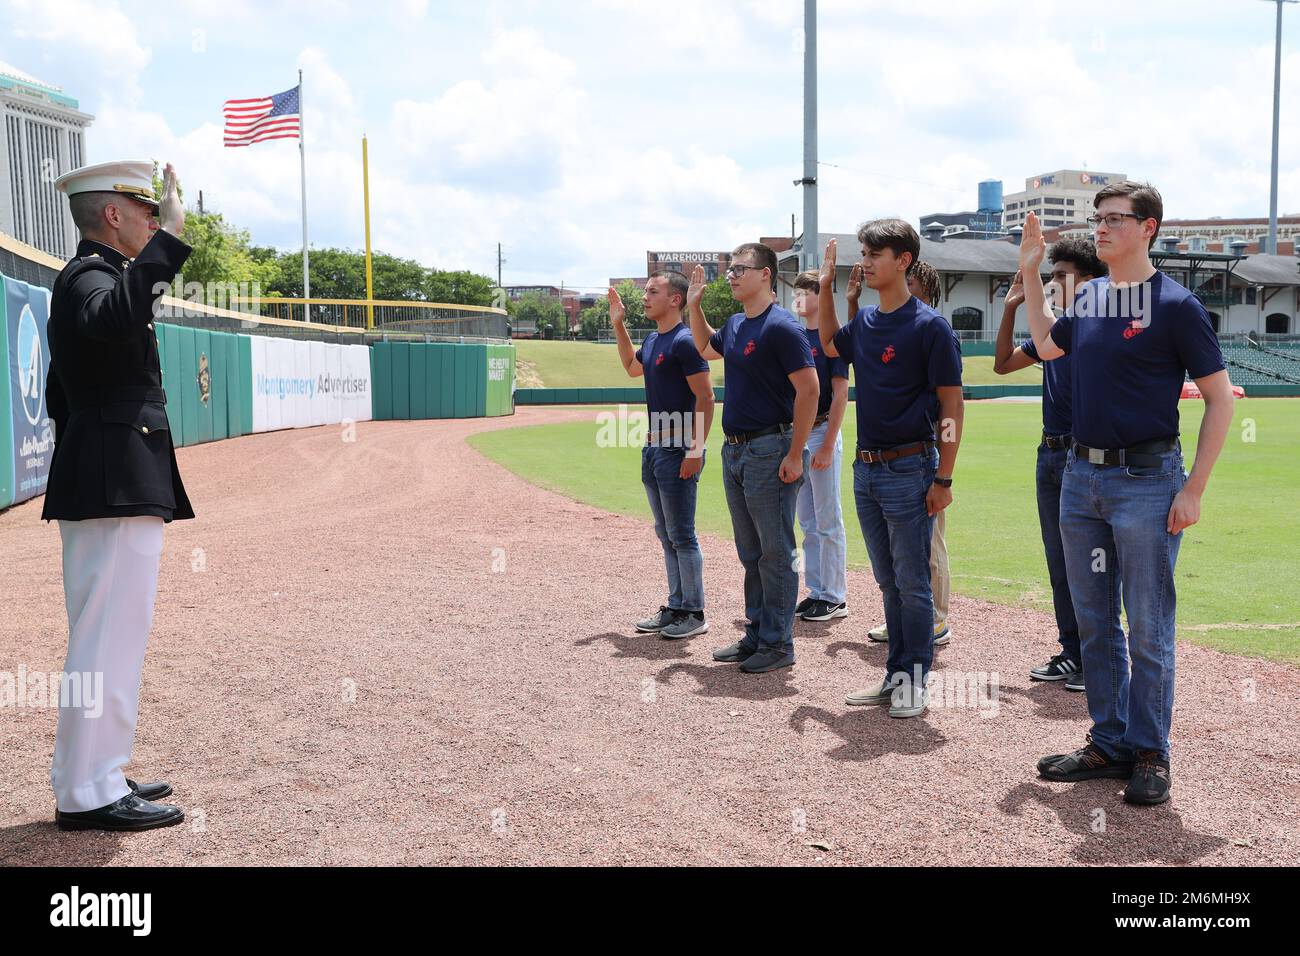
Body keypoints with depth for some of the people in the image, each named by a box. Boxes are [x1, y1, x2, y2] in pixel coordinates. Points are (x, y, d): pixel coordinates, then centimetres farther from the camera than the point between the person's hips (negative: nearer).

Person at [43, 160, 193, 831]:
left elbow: (61, 395, 26)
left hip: (102, 484, 11)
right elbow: (114, 321, -37)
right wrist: (167, 241, -36)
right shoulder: (89, 274, -10)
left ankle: (89, 777, 22)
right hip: (117, 485, -11)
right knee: (111, 634, -8)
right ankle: (89, 794, -3)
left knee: (103, 634, 14)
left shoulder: (86, 278, 21)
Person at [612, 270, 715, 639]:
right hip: (654, 448, 10)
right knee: (666, 535, 14)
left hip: (678, 452, -10)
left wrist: (696, 451, -23)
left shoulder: (684, 341, -15)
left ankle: (694, 613, 5)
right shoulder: (652, 340, 14)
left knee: (682, 536, -3)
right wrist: (618, 324, 27)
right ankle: (676, 607, 23)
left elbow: (705, 397, -18)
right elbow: (632, 367, 36)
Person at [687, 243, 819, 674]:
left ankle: (778, 643, 6)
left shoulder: (782, 327, -14)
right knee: (750, 553, 15)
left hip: (770, 450, -9)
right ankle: (755, 635, 25)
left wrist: (795, 455, -21)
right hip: (735, 450, 9)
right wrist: (694, 303, 20)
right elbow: (706, 347, 35)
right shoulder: (734, 325, 12)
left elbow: (808, 389, -19)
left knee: (776, 552, -1)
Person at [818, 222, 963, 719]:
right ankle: (896, 674, 23)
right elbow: (830, 346, 32)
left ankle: (914, 681, 11)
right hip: (866, 468, 7)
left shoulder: (929, 325, -11)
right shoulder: (864, 321, 9)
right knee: (888, 582, 14)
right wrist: (826, 285, 19)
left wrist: (943, 478, -15)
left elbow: (951, 405, -11)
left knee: (912, 582, 1)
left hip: (909, 468, -7)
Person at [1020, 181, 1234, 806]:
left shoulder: (1176, 305, -9)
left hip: (1146, 479, -6)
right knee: (1094, 623, 13)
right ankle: (1108, 743, 24)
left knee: (1148, 629, 1)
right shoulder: (1089, 296, 9)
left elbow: (1220, 399, -8)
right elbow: (1047, 347, 28)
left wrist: (1193, 490, -12)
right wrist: (1030, 274, 20)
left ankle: (1150, 754, 13)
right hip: (1081, 476, 7)